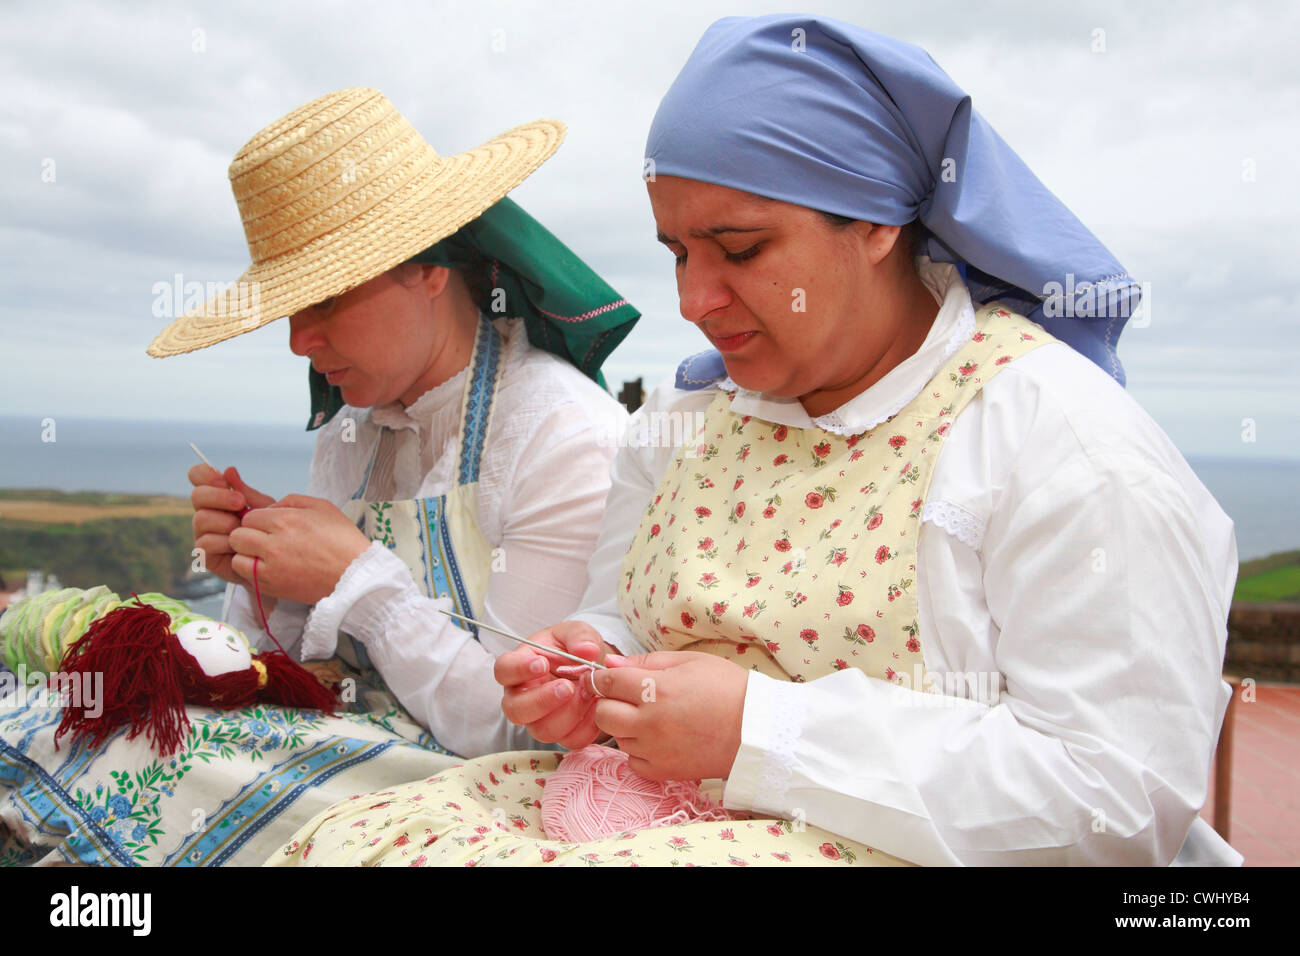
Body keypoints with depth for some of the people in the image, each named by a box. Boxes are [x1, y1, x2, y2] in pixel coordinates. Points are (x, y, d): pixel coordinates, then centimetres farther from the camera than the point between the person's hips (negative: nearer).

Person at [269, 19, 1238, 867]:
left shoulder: (1057, 429, -11)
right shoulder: (686, 410, 11)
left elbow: (1128, 795, -17)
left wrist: (762, 734, -21)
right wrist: (594, 669, -5)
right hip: (668, 811, 7)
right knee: (342, 835, -16)